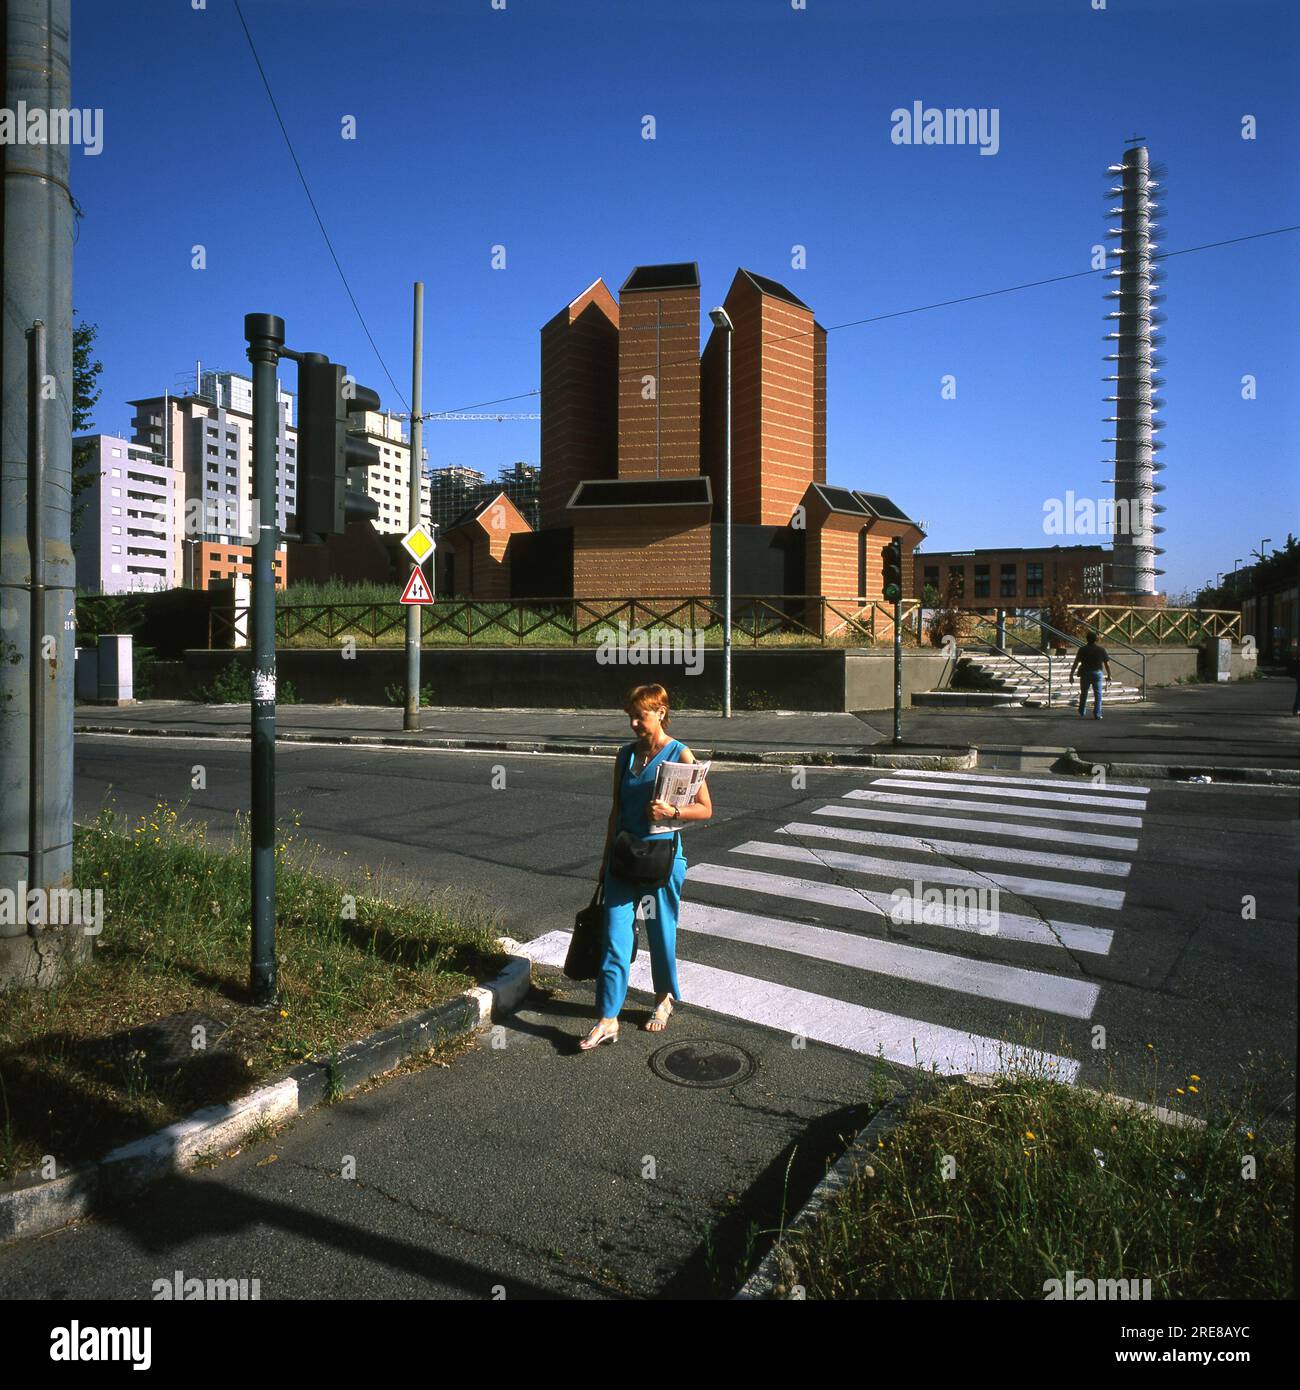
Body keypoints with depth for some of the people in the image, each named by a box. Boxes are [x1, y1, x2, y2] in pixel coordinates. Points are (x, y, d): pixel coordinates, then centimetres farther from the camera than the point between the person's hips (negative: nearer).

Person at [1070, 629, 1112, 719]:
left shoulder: (1083, 649, -4)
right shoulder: (1102, 649, 0)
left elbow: (1076, 663, -8)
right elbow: (1107, 664, 3)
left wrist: (1071, 675, -6)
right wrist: (1109, 675, 14)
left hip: (1085, 673, 0)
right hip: (1097, 673, 0)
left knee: (1083, 694, 15)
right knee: (1098, 694, 4)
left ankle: (1081, 713, 26)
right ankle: (1097, 714, -2)